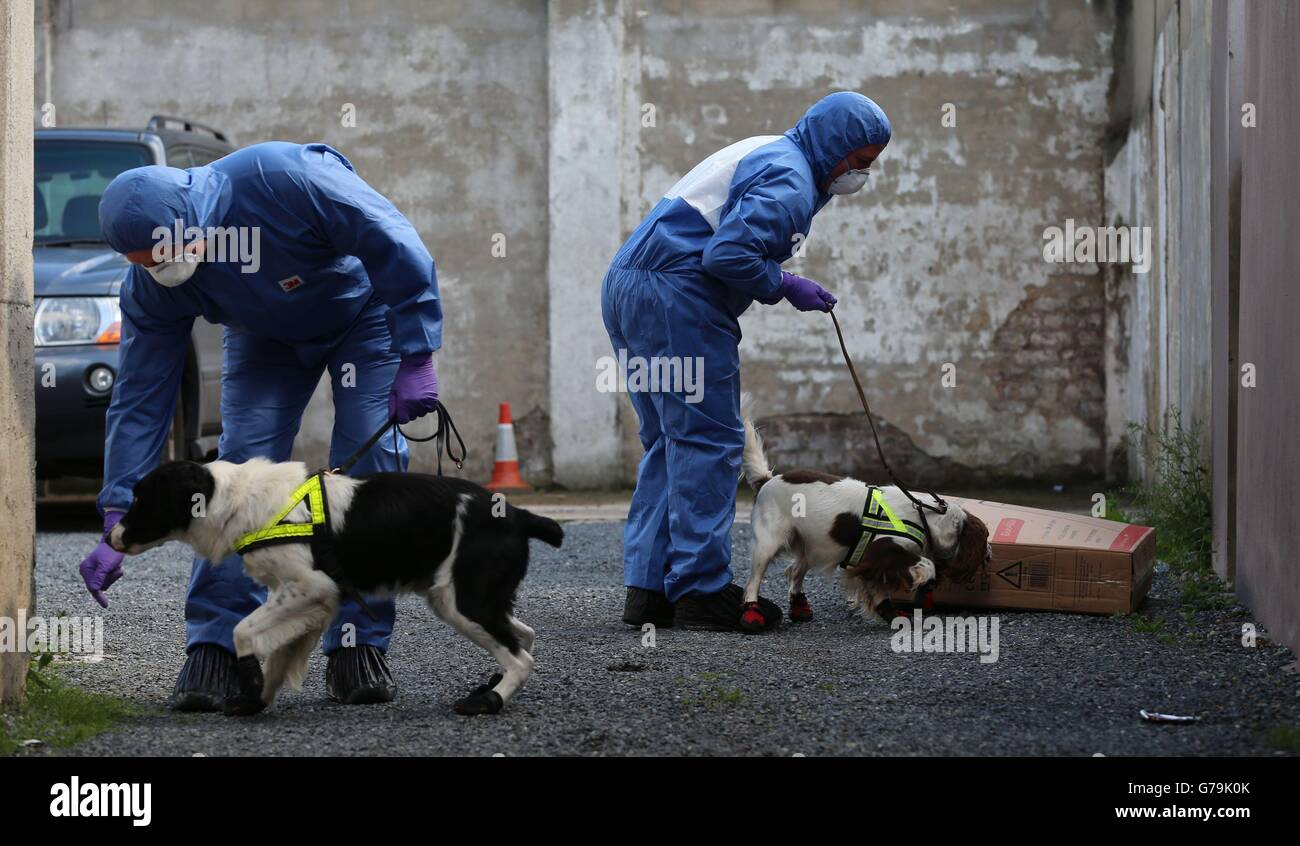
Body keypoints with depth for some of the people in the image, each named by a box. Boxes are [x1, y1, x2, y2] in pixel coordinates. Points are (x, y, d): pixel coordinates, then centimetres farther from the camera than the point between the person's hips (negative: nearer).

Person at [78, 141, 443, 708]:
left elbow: (397, 250, -31)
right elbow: (140, 400, -17)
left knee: (369, 465, -14)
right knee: (242, 466, -14)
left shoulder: (286, 178, -41)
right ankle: (214, 649, -12)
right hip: (268, 339, 3)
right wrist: (116, 523, -21)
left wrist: (416, 359, -29)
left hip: (365, 315, -3)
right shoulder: (150, 286, -24)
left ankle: (357, 648, -7)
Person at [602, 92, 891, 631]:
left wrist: (784, 282, 15)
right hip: (678, 301, -10)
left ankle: (648, 588, 11)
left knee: (667, 445, 13)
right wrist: (782, 287, -6)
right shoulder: (788, 183, -10)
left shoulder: (764, 154, 24)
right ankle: (702, 592, -6)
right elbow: (728, 254, -21)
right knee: (708, 444, -5)